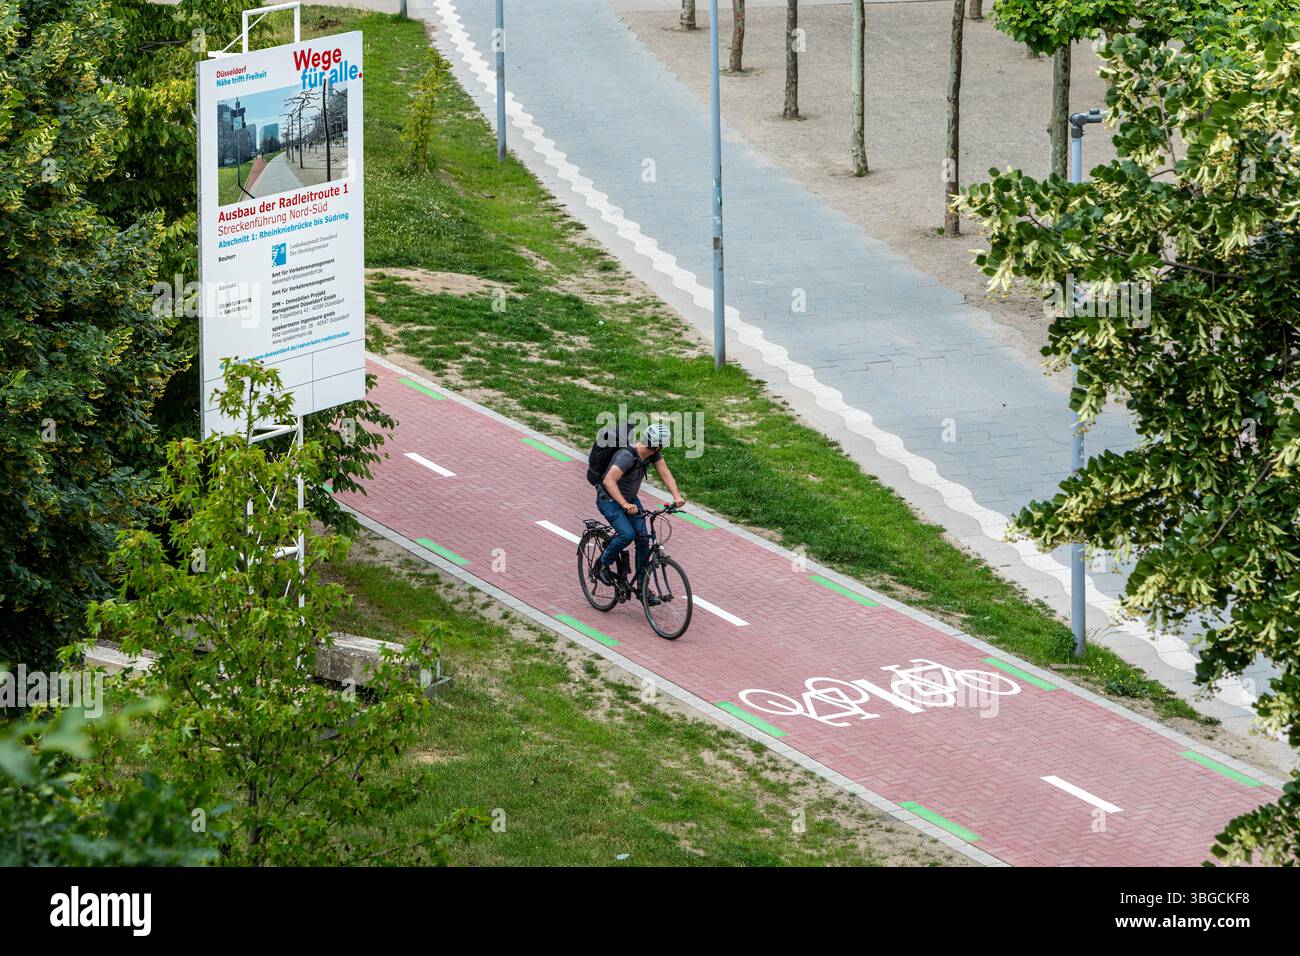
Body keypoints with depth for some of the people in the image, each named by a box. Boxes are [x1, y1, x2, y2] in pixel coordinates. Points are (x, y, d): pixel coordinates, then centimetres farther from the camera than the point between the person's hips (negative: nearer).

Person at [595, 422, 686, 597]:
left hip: (630, 499, 7)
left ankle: (642, 587, 6)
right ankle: (602, 564, -1)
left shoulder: (653, 452, -10)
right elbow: (609, 481, -42)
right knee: (627, 534, -27)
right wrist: (625, 505, -52)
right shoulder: (627, 456, -33)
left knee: (643, 538, -3)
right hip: (609, 499, -7)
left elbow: (665, 473, -13)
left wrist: (677, 496, -30)